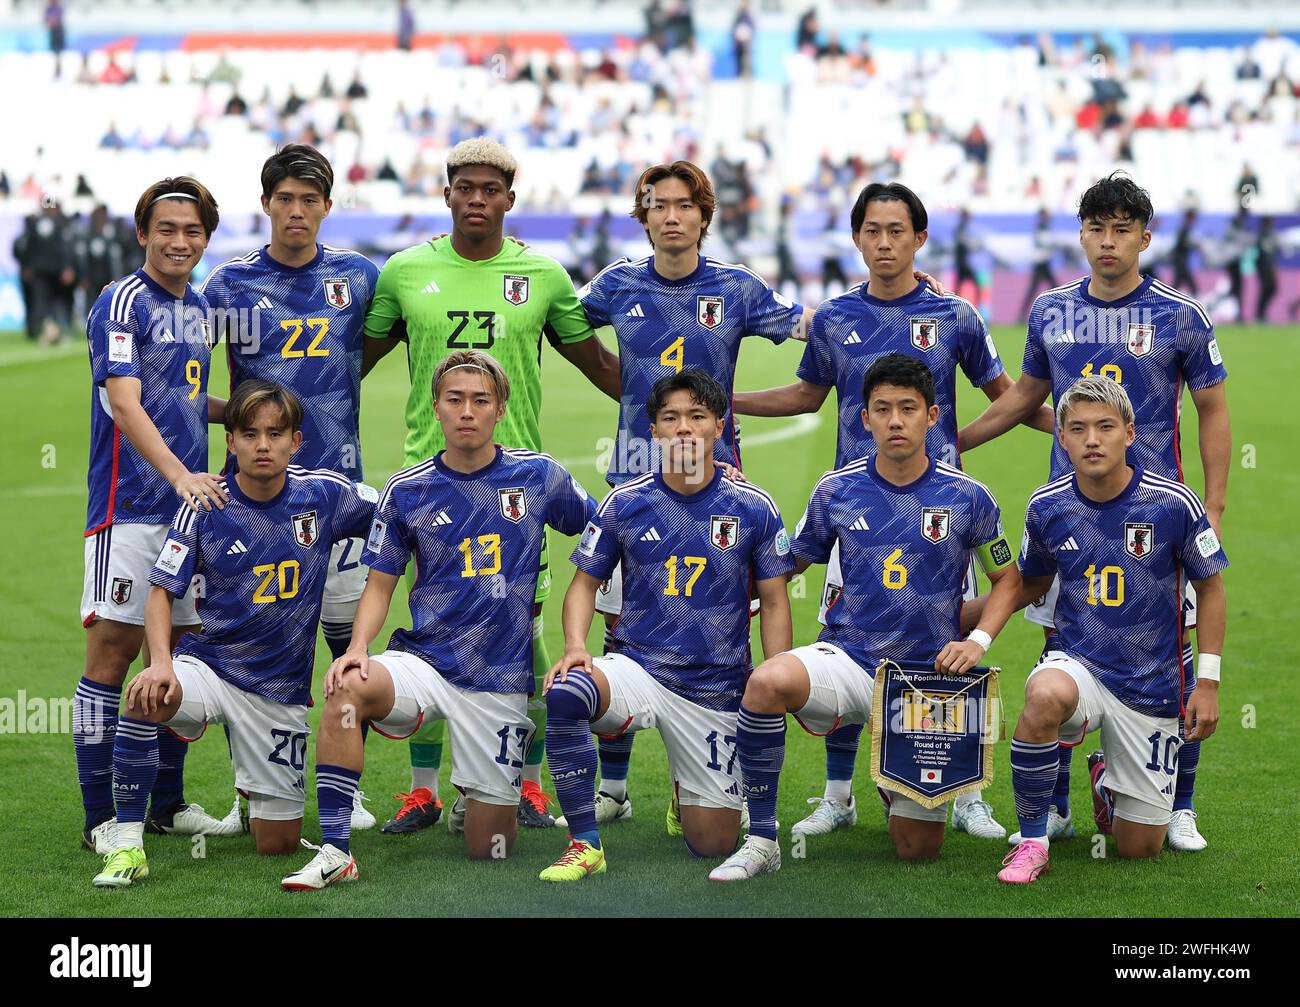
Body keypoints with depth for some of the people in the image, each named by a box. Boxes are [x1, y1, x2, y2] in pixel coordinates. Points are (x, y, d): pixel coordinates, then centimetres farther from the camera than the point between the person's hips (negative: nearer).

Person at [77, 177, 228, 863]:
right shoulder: (122, 303, -9)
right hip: (129, 509, -8)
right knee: (113, 651, -6)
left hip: (190, 505, 8)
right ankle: (101, 818, -3)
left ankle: (167, 804, 19)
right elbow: (124, 403, -20)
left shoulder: (198, 308, 15)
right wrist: (180, 473, -31)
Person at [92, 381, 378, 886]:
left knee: (278, 843, 3)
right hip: (208, 666, -2)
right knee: (145, 697, -38)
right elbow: (161, 592, -9)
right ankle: (128, 845, -24)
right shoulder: (205, 507, -9)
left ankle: (259, 788, 40)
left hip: (280, 689, 2)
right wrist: (162, 663, -26)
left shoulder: (323, 494, -6)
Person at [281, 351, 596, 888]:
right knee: (347, 689, -35)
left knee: (487, 848, 1)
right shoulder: (405, 491, 0)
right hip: (423, 659, 0)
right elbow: (380, 586, 4)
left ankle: (475, 794, 38)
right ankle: (335, 850, -28)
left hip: (499, 679, 0)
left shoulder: (539, 476, -1)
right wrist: (358, 647, -15)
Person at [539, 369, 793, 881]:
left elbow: (773, 602, 4)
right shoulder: (625, 503, -1)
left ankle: (686, 786, 38)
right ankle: (585, 844, -20)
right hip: (637, 668, 0)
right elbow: (586, 582, 8)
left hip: (716, 690, 0)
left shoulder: (753, 508, -2)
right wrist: (576, 646, -12)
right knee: (564, 693, -35)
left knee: (713, 844, -1)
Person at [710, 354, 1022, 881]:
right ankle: (760, 841, -22)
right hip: (848, 657, 0)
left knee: (918, 848, 2)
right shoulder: (836, 490, 1)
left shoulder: (967, 497, -2)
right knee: (768, 681, -37)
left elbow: (1007, 579, 12)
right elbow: (788, 565, 16)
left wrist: (977, 640, -4)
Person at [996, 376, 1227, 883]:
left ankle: (1108, 779, 41)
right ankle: (1032, 841, -20)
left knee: (1140, 847, 4)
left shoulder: (1174, 503, -12)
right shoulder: (1046, 507, -5)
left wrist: (1208, 682, -2)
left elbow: (1210, 589, 1)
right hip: (1076, 662, 0)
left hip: (1151, 685, 0)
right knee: (1047, 696, -40)